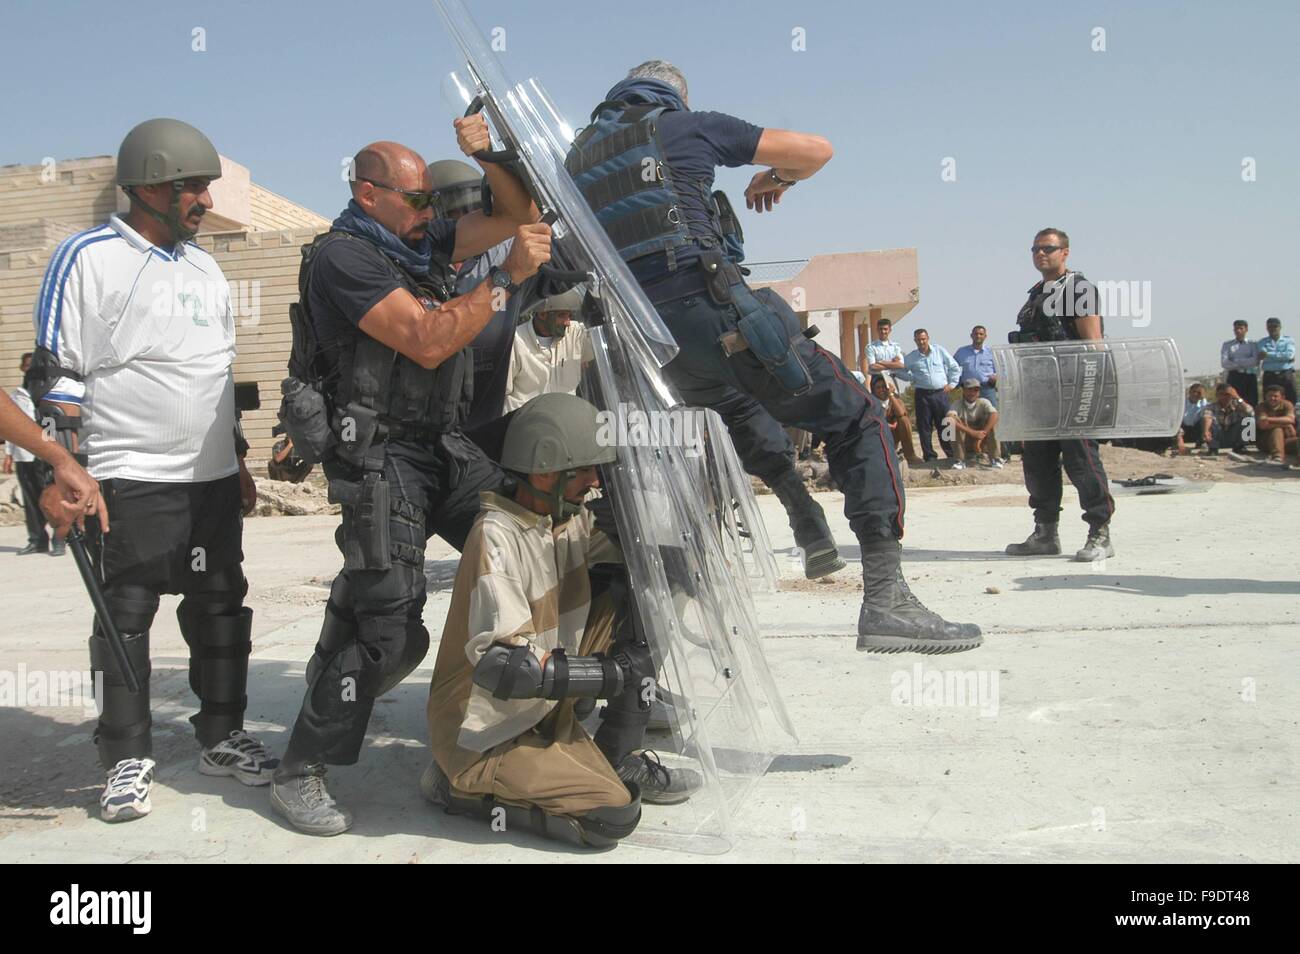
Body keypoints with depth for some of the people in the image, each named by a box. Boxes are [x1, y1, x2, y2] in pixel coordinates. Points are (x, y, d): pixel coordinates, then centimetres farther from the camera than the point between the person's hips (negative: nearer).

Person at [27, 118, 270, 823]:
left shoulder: (204, 268, 15)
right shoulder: (88, 258, -5)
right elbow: (55, 372, -7)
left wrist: (238, 464, 19)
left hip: (213, 479, 6)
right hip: (130, 481, -6)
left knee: (221, 609, 10)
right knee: (125, 619, 1)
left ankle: (222, 737, 24)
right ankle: (128, 759, 14)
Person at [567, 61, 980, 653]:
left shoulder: (577, 156, 24)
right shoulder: (684, 125, 9)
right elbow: (816, 149, 10)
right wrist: (777, 178, 30)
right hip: (714, 311, -6)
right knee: (858, 420, 1)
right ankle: (885, 599, -11)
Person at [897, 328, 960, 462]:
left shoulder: (940, 351, 6)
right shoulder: (910, 358, 5)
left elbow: (955, 368, 12)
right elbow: (900, 372, 11)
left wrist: (952, 383, 4)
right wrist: (913, 378, -1)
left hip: (940, 393, 0)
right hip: (922, 394, 0)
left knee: (944, 424, 3)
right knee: (924, 427, 0)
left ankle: (952, 454, 13)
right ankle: (930, 456, 8)